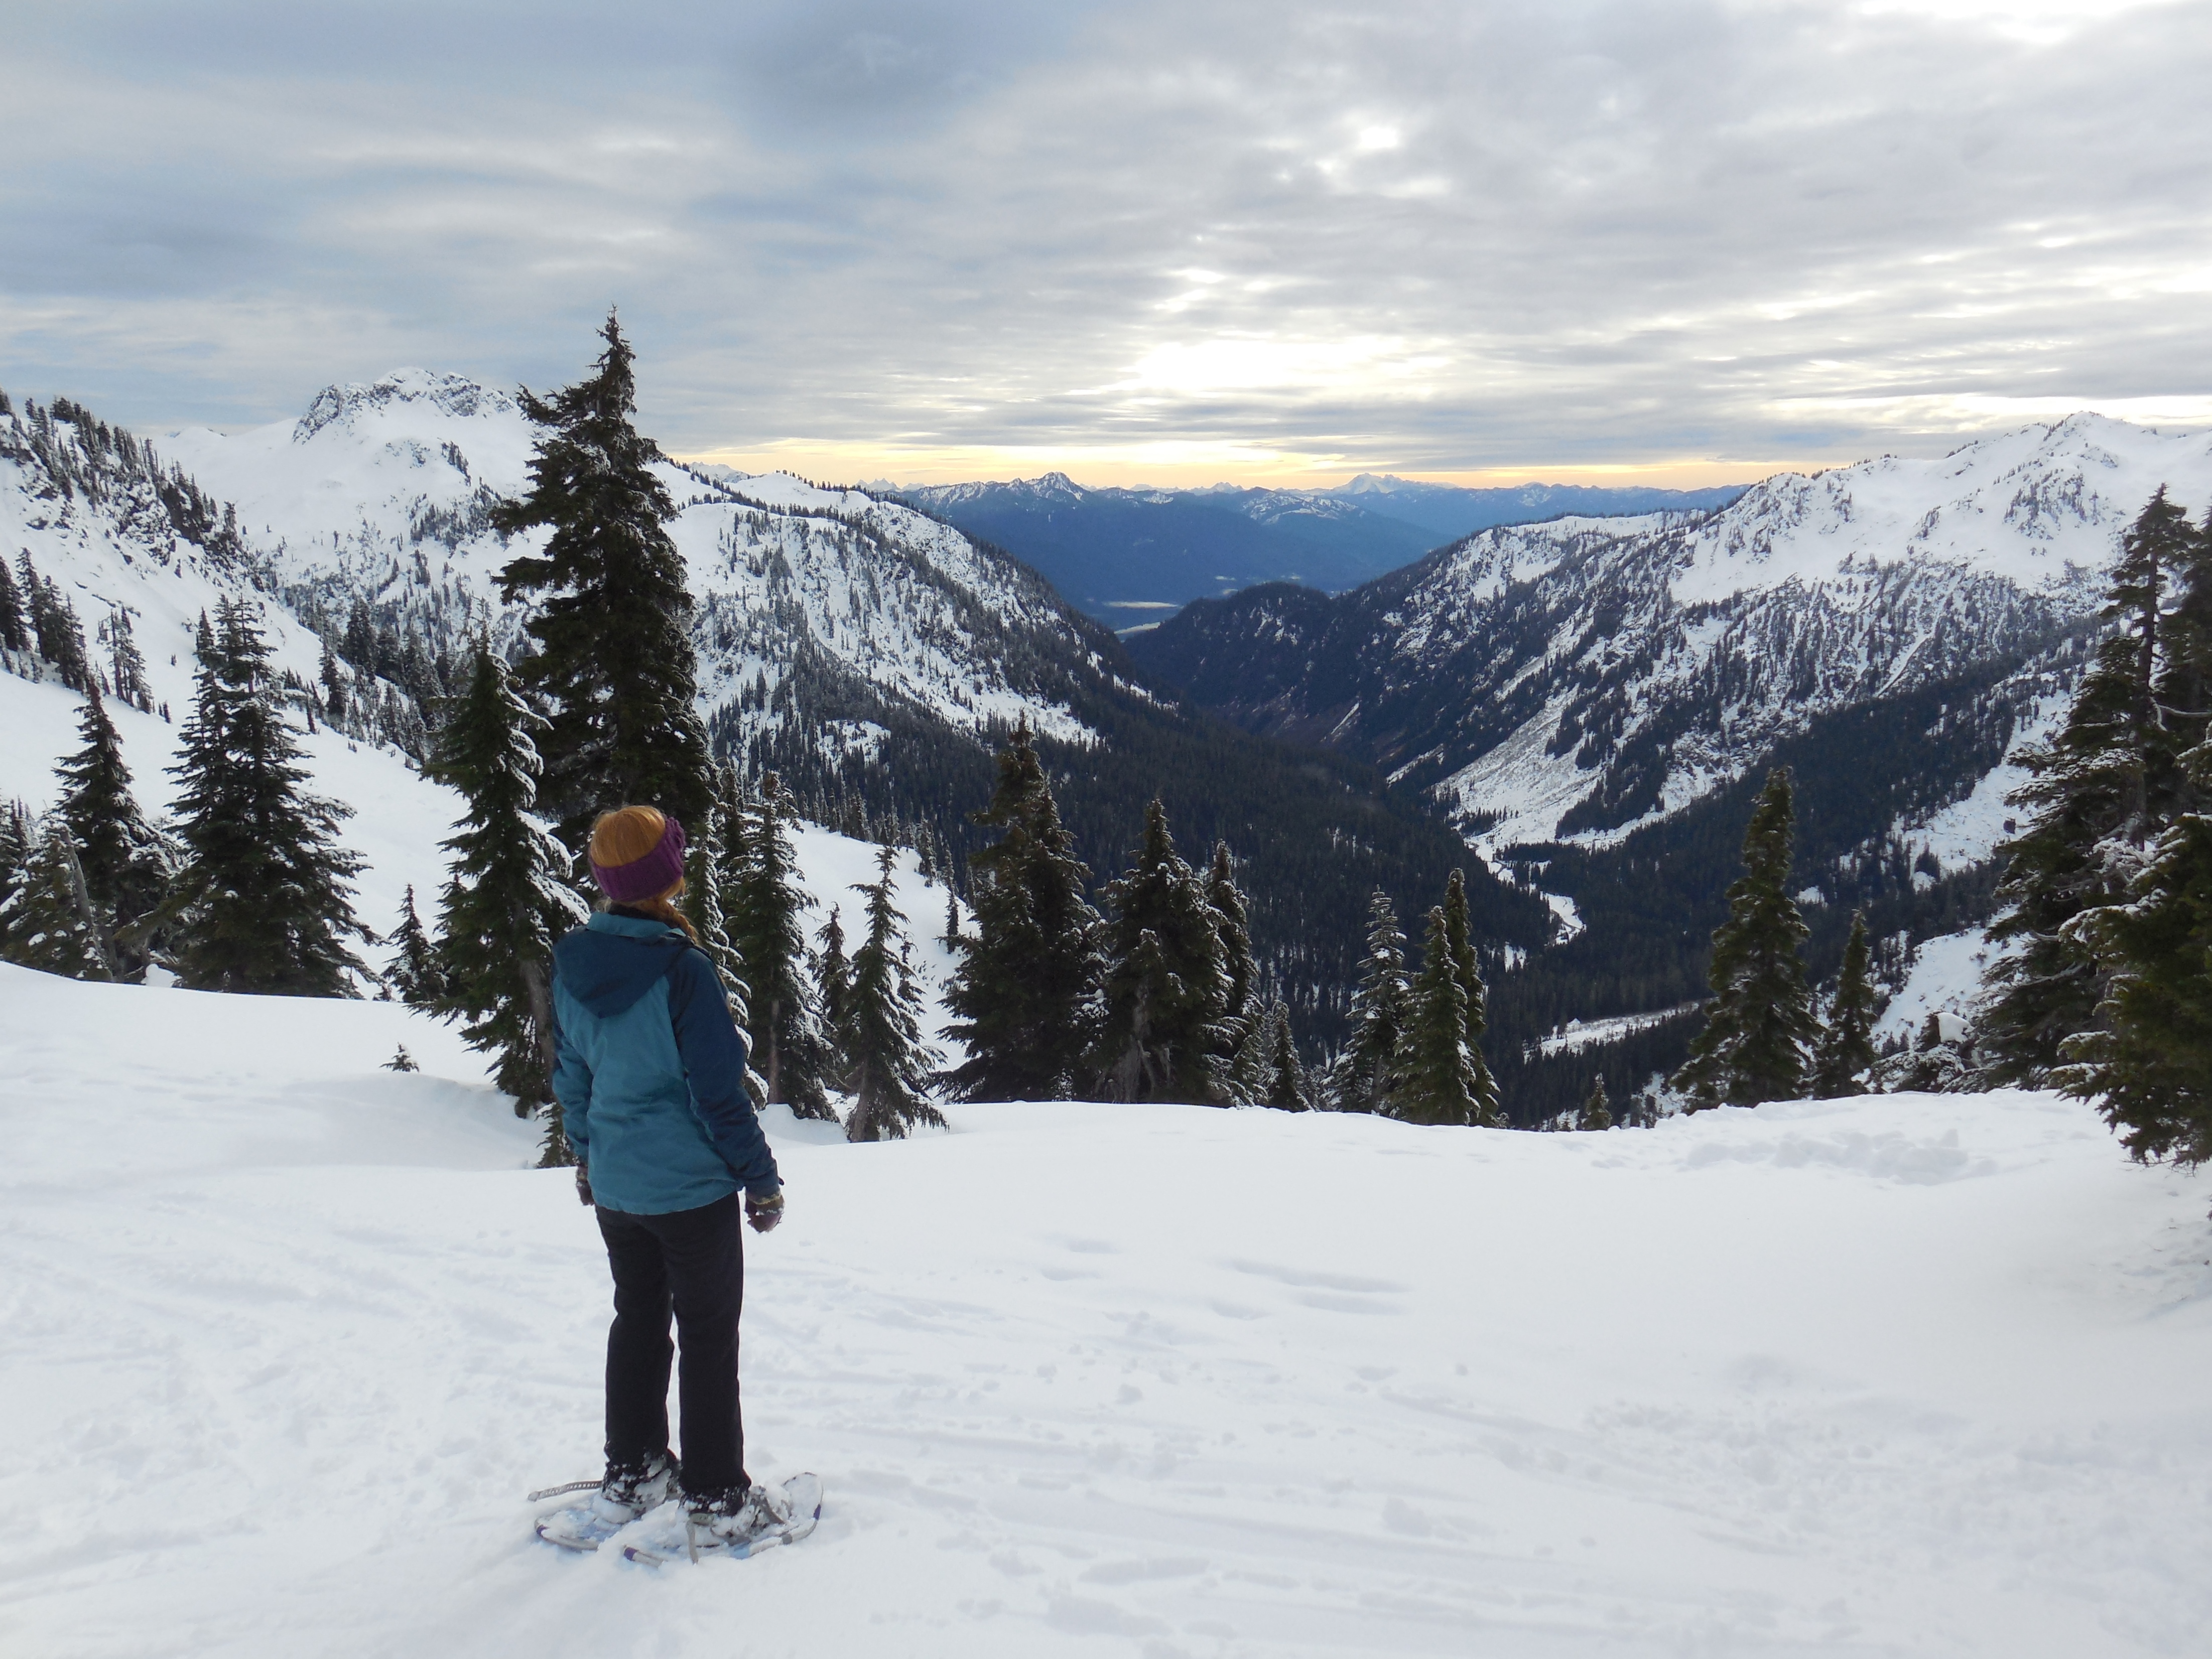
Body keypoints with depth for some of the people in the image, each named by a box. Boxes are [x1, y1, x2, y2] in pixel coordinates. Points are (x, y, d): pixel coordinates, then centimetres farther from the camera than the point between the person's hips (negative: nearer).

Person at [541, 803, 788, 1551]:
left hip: (613, 1184, 7)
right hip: (690, 1186, -6)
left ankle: (631, 1474, 33)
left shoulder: (572, 962, -2)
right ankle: (716, 1497, 16)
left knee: (636, 1319, 21)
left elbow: (569, 1072, 10)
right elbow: (717, 1089, -19)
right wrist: (761, 1177, -8)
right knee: (709, 1335, 7)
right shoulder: (681, 968, -23)